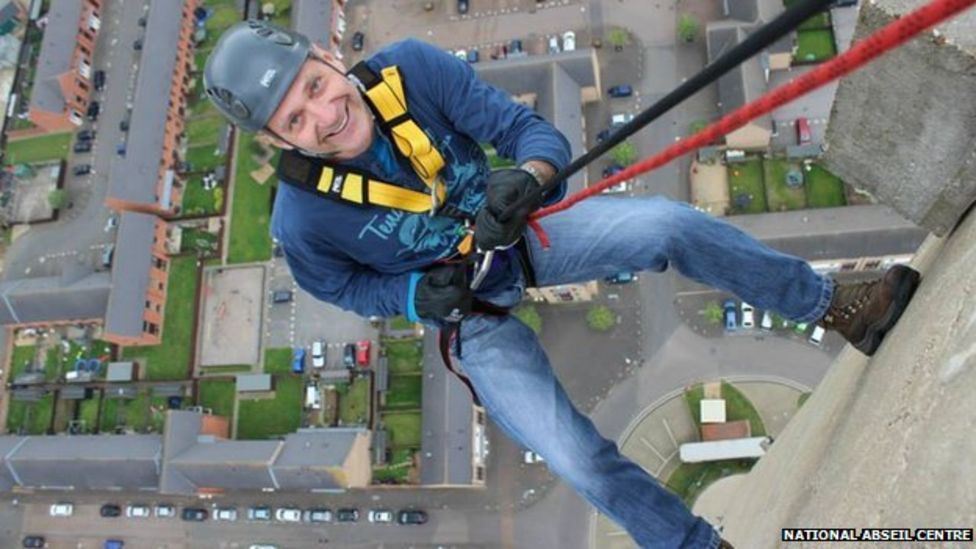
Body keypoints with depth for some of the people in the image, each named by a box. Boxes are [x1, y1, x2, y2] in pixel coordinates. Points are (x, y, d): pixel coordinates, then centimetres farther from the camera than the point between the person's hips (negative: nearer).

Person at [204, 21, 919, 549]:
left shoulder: (407, 67, -20)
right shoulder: (303, 221, -23)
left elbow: (532, 129, -19)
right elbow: (345, 286, -2)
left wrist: (527, 176, -42)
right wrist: (419, 295, -20)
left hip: (521, 232, 2)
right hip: (474, 318, -2)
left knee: (670, 223, -20)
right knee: (582, 463, -12)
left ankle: (836, 308, 2)